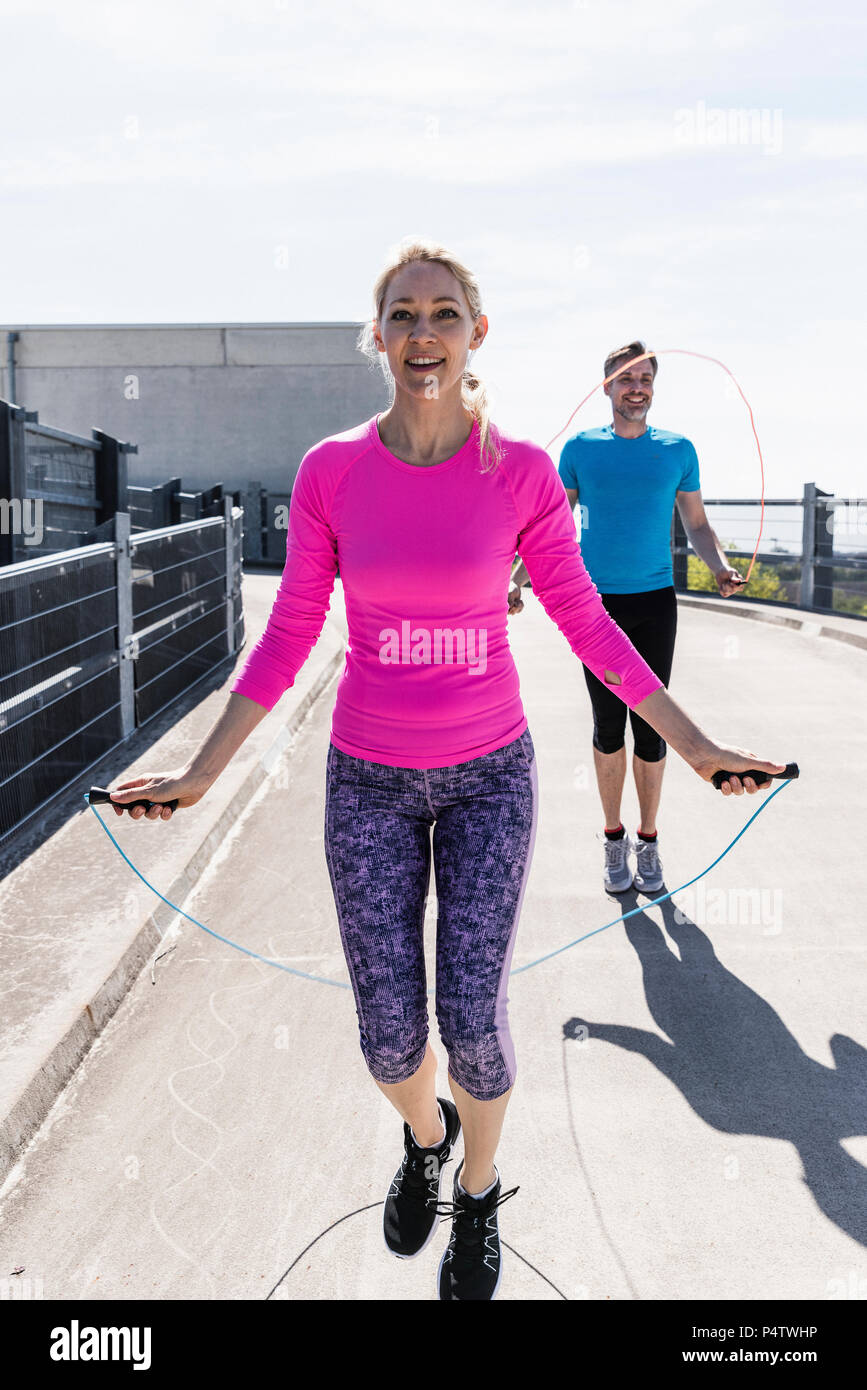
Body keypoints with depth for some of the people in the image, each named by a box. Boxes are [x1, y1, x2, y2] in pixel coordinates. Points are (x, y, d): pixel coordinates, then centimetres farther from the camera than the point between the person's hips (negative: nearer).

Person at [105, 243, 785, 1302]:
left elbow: (587, 625, -2)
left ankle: (478, 1194, 32)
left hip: (489, 770, -1)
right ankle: (426, 1136, 42)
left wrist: (696, 746, -3)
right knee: (389, 1040, 3)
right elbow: (288, 638, -2)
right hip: (369, 776, 1)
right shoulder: (329, 472, -8)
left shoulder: (523, 474, -10)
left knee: (472, 1023, -2)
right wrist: (199, 774, -4)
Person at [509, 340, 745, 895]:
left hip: (655, 600, 1)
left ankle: (648, 840, 19)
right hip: (597, 601, 0)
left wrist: (723, 567, -8)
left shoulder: (677, 449, 7)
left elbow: (697, 524, 11)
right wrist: (518, 577, -4)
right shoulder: (580, 447, 5)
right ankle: (615, 839, 20)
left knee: (650, 726, 3)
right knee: (609, 725, 4)